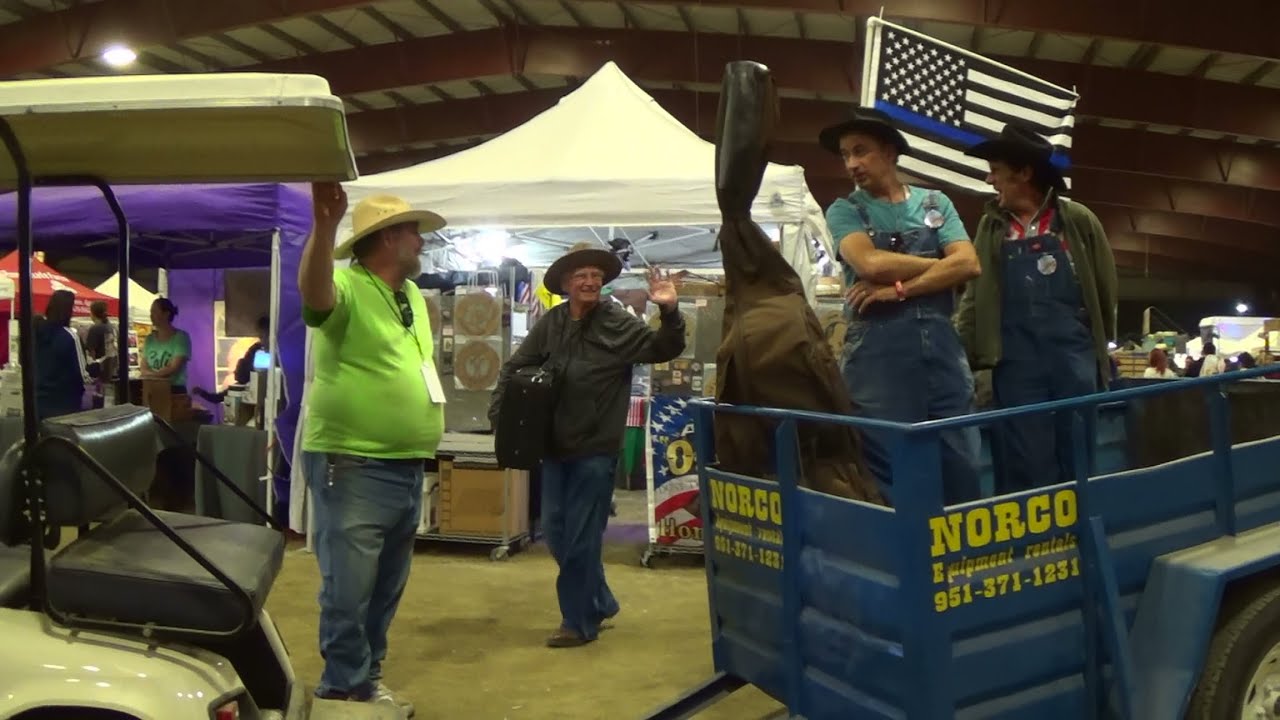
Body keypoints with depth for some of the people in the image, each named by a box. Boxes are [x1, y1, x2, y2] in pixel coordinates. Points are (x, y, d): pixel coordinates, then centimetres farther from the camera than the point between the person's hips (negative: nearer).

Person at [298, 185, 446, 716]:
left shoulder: (412, 295, 15)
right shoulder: (347, 288, -12)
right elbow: (312, 294, -36)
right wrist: (323, 226, -52)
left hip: (406, 469, 9)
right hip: (352, 467, -8)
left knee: (386, 587, 18)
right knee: (349, 590, -2)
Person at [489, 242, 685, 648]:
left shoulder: (618, 323, -8)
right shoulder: (550, 323, 2)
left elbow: (662, 350, -16)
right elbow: (515, 369, 8)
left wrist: (669, 312, -33)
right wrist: (499, 413, -2)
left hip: (595, 450, -5)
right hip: (555, 447, 5)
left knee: (581, 539, 3)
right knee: (555, 533, 15)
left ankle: (580, 622, 20)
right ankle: (601, 602, 34)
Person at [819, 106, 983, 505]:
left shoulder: (935, 203, 14)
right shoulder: (844, 211, 7)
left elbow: (969, 264, 0)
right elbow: (871, 263, -11)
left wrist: (899, 288, -11)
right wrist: (940, 264, 0)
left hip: (941, 344, 3)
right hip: (878, 349, -2)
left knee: (960, 464, 5)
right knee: (890, 472, 0)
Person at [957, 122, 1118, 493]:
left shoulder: (1077, 220, 2)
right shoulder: (991, 226, 7)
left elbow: (1105, 287, 8)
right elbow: (975, 296, 4)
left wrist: (1100, 345, 11)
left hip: (1074, 356, 0)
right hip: (1016, 361, 1)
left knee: (1077, 461, 8)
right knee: (1027, 465, 3)